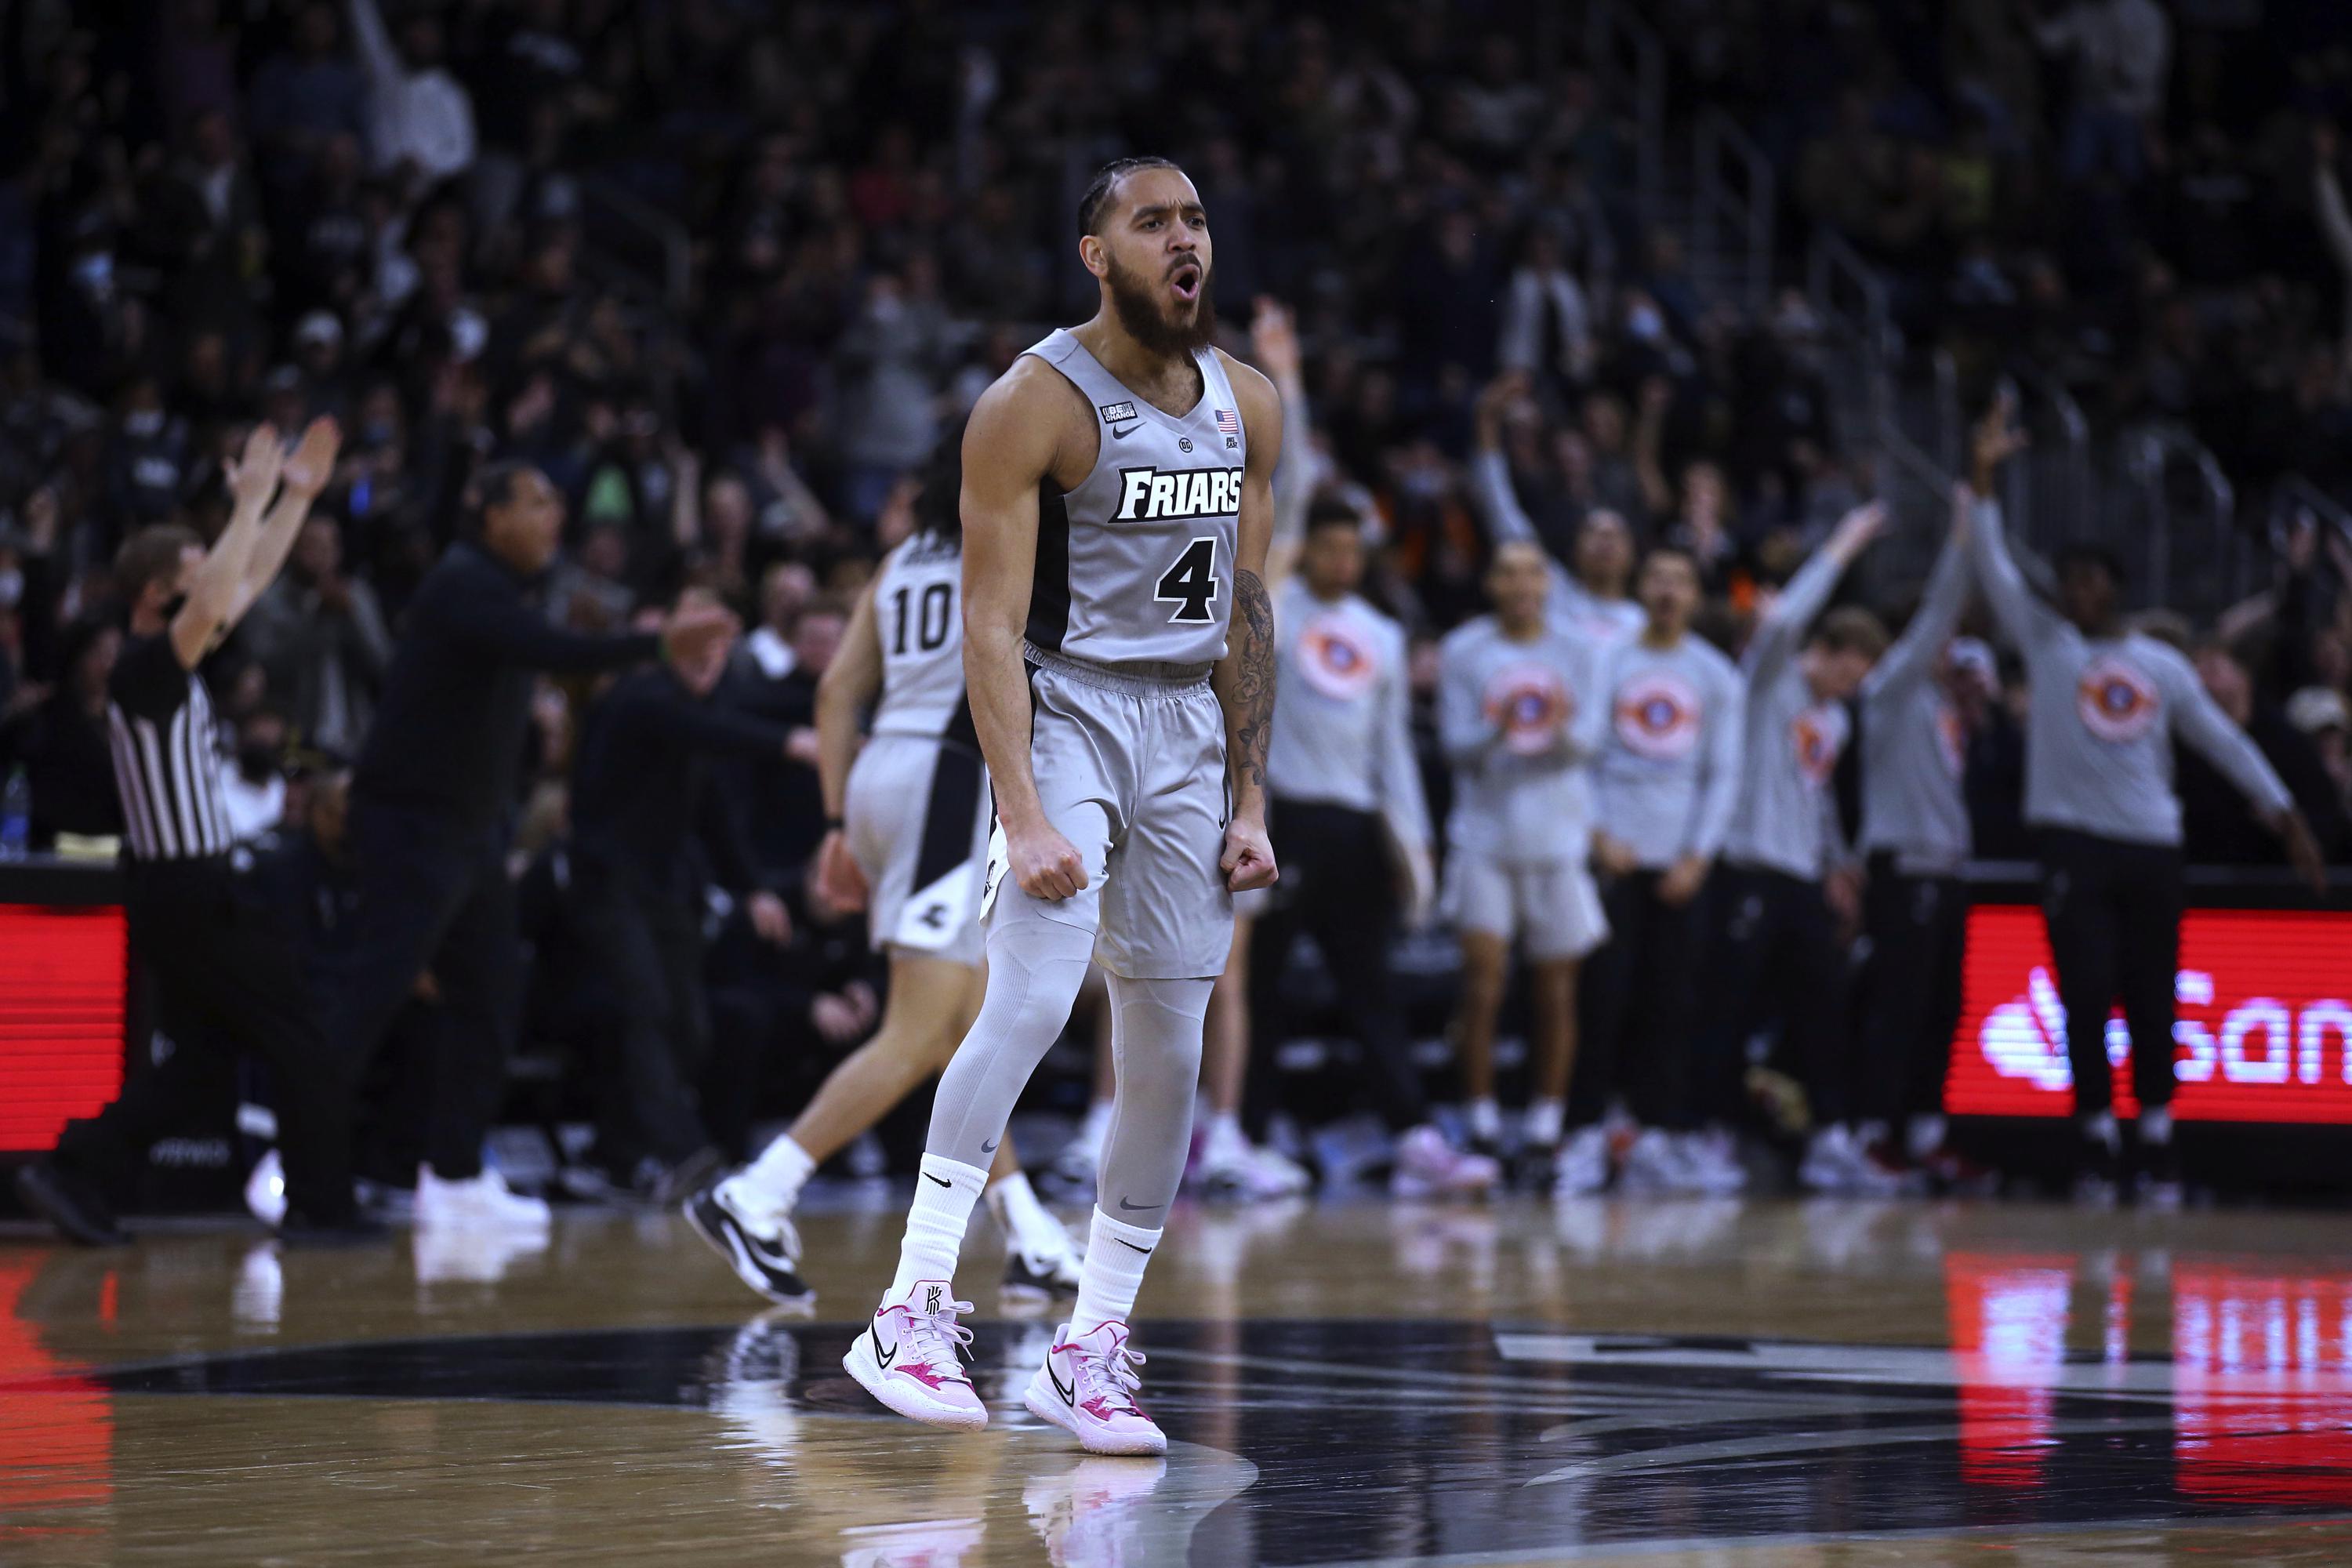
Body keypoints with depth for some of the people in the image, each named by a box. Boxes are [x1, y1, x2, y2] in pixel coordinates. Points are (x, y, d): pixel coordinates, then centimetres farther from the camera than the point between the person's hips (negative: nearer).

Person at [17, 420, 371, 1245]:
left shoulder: (171, 665, 12)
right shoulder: (144, 665, -15)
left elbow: (248, 584, 21)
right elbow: (211, 607, -35)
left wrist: (298, 495, 18)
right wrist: (250, 504, -31)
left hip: (181, 892, 10)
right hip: (193, 891, -10)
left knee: (195, 1056, 12)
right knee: (302, 1045, -2)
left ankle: (77, 1173, 5)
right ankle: (320, 1203, 3)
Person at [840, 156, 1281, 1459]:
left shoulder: (1247, 408, 7)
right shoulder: (1034, 405, -12)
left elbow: (1246, 611, 13)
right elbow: (990, 626, -16)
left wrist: (1249, 800, 8)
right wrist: (1024, 817, -25)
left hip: (1190, 728, 6)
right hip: (1065, 708, -6)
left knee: (1169, 1054, 3)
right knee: (1033, 997, -24)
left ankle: (1090, 1352, 11)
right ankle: (912, 1310, -22)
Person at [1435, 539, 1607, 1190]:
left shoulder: (1578, 651, 5)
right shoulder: (1463, 650, 3)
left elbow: (1591, 739, -4)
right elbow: (1455, 742, -2)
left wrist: (1563, 731, -27)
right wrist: (1496, 731, -23)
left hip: (1559, 836, 1)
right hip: (1485, 835, -1)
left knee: (1557, 989, 3)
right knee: (1483, 977, -10)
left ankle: (1546, 1128, 13)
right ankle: (1482, 1127, -3)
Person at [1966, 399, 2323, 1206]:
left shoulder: (2163, 666, 13)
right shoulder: (2045, 642, 8)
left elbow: (2223, 740, 16)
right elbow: (1994, 567, -2)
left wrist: (2284, 813, 11)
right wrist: (1983, 478, -13)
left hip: (2152, 845, 2)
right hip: (2076, 842, -2)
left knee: (2151, 1002, 3)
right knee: (2086, 995, -8)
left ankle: (2155, 1139, 13)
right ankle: (2095, 1139, -3)